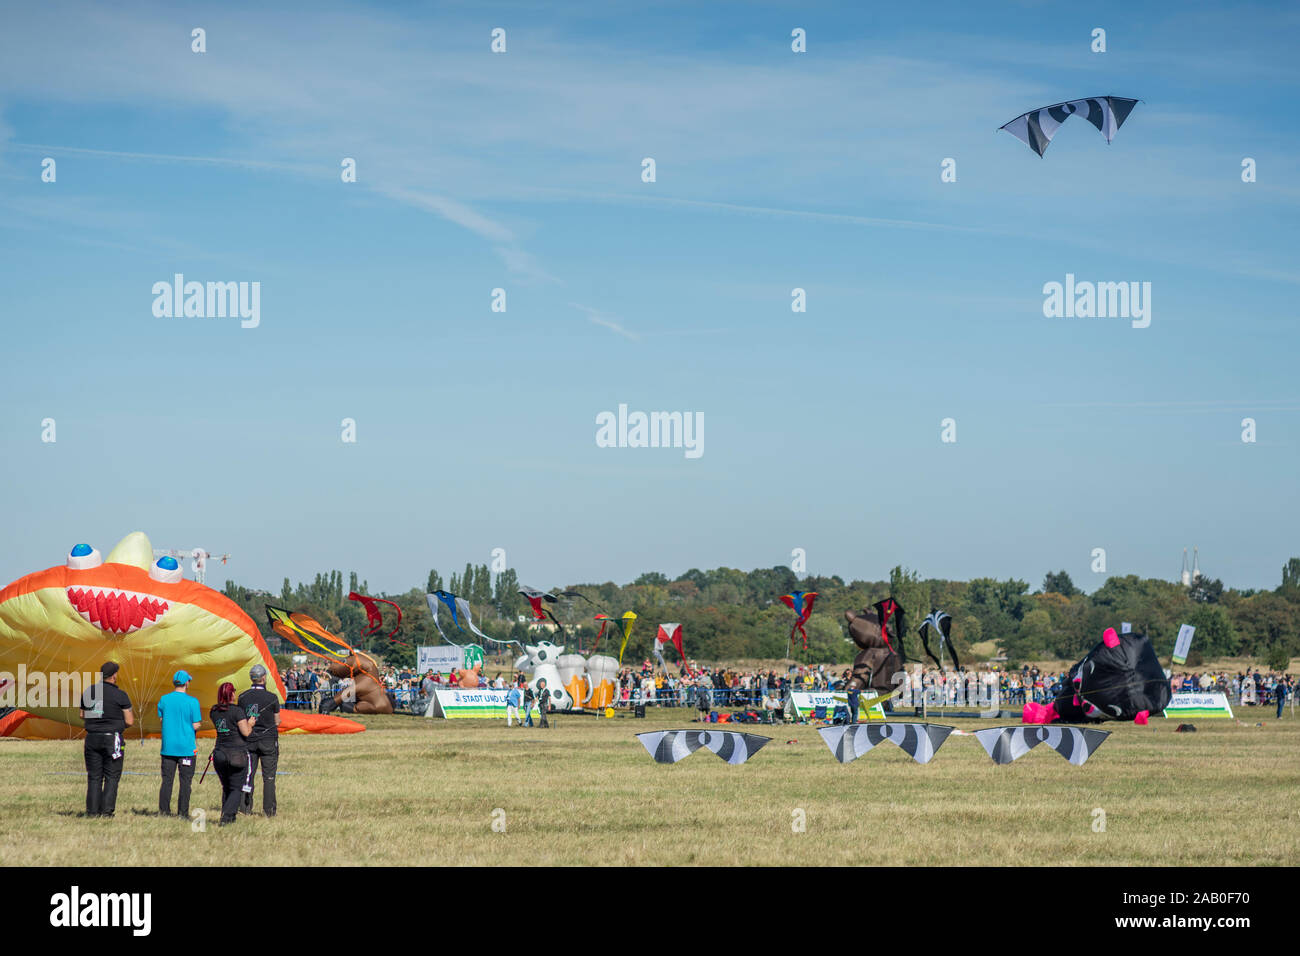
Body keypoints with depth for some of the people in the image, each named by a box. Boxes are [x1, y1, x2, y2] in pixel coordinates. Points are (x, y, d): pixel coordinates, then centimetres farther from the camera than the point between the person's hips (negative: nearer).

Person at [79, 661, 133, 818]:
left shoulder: (88, 692, 5)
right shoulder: (120, 695, -8)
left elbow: (82, 716, 15)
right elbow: (129, 721, -6)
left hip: (92, 739, 4)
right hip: (112, 739, -4)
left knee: (94, 777, 9)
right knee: (112, 777, 3)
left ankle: (92, 811, 5)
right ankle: (106, 810, -5)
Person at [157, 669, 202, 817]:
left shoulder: (164, 700, 1)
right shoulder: (192, 702, -10)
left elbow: (161, 719, 10)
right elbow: (196, 726, -9)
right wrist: (199, 723, 12)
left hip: (168, 747, 3)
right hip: (187, 748, -3)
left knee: (167, 780, 8)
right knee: (185, 781, 3)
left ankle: (164, 810, 7)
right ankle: (182, 812, 2)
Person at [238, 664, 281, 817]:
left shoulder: (243, 697, -1)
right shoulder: (271, 698, -10)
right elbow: (277, 721, -2)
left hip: (249, 740, 3)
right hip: (268, 740, -3)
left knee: (248, 774, 8)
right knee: (269, 777, 2)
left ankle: (245, 807, 6)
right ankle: (268, 809, 1)